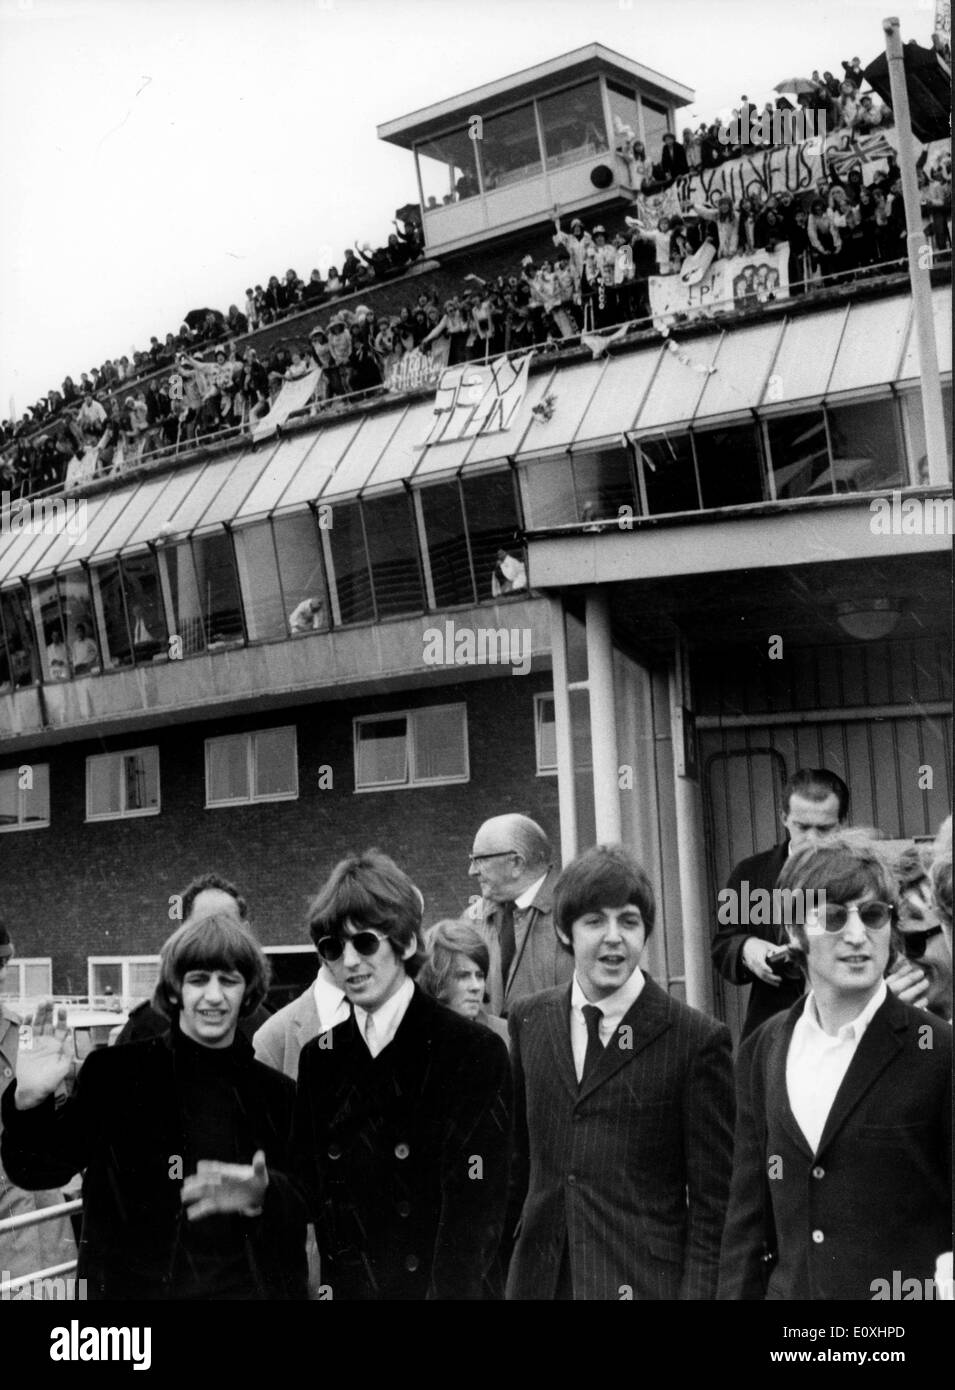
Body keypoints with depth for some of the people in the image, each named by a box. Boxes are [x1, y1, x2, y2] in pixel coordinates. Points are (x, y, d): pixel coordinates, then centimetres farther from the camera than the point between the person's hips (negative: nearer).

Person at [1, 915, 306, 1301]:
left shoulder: (275, 1092, 3)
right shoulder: (115, 1072, -4)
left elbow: (306, 1210, 4)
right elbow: (37, 1170, -3)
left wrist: (263, 1196, -17)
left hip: (249, 1286, 2)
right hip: (134, 1285, -2)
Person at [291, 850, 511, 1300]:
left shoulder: (476, 1052, -11)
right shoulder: (318, 1057, 3)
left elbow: (475, 1212, -14)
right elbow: (310, 1194, 5)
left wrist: (449, 1290, -20)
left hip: (448, 1286, -3)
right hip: (346, 1287, 4)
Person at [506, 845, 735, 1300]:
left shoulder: (698, 1039, -10)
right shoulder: (528, 1020, 3)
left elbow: (713, 1203, -7)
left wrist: (698, 1289, -10)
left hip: (646, 1280, -3)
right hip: (541, 1276, 4)